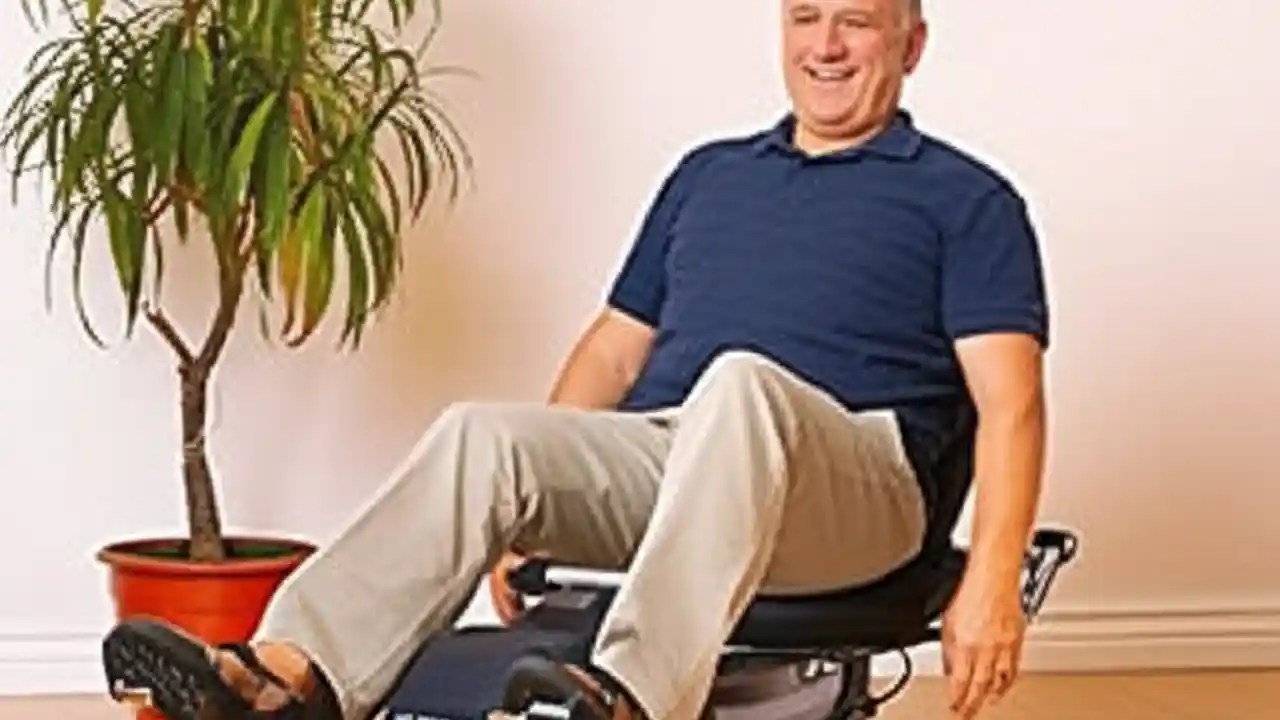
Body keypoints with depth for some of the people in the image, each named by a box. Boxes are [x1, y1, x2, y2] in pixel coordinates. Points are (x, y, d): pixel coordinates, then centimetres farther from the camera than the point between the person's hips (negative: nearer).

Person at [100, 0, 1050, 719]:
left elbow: (1009, 402, -2)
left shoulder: (966, 201, 10)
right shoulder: (707, 175, 26)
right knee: (480, 433, -23)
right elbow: (615, 350, 27)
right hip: (654, 459, 5)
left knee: (739, 383, -37)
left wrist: (991, 586, -17)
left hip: (853, 487, -5)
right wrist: (525, 518, 16)